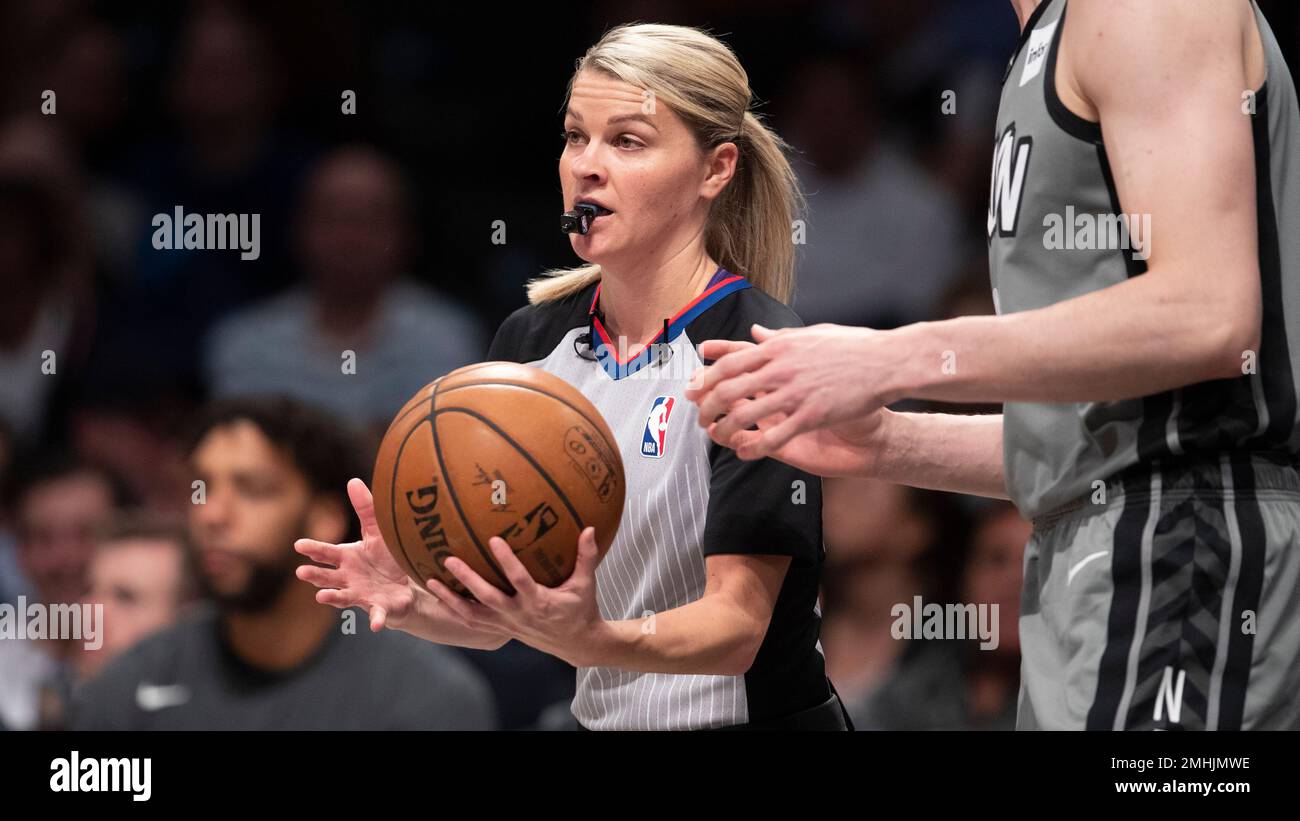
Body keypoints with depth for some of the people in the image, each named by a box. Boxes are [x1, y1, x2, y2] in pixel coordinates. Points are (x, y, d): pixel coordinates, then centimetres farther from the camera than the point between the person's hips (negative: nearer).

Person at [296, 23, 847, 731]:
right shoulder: (529, 340, 5)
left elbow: (739, 625, -17)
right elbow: (494, 616, 4)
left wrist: (594, 640, -34)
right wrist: (411, 601, -16)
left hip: (756, 720, -5)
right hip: (603, 720, 5)